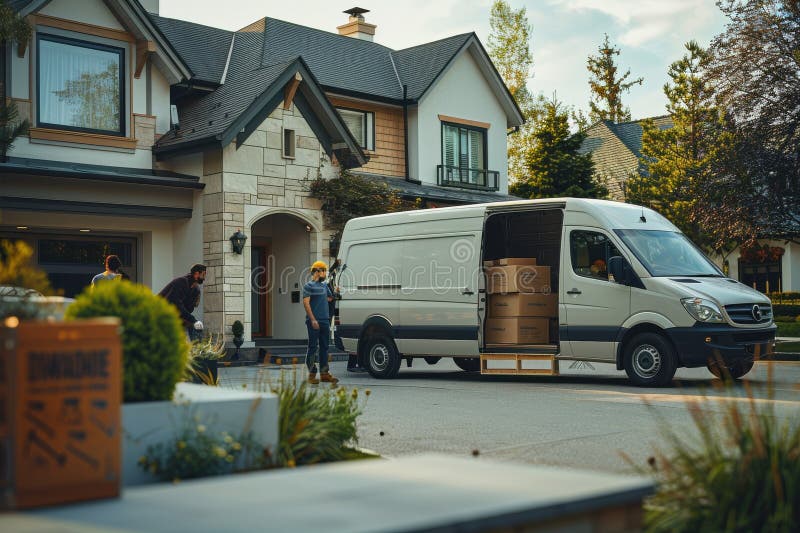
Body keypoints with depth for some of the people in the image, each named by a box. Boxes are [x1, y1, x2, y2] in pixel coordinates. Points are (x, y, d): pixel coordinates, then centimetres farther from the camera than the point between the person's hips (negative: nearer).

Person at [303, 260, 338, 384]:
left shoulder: (324, 286, 17)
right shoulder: (309, 286, -5)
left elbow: (329, 298, 30)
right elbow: (306, 303, -12)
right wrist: (313, 319, -18)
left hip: (325, 320, 7)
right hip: (314, 322, -7)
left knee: (324, 347, 9)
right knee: (313, 347, -4)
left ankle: (324, 373, 14)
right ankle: (312, 374, 0)